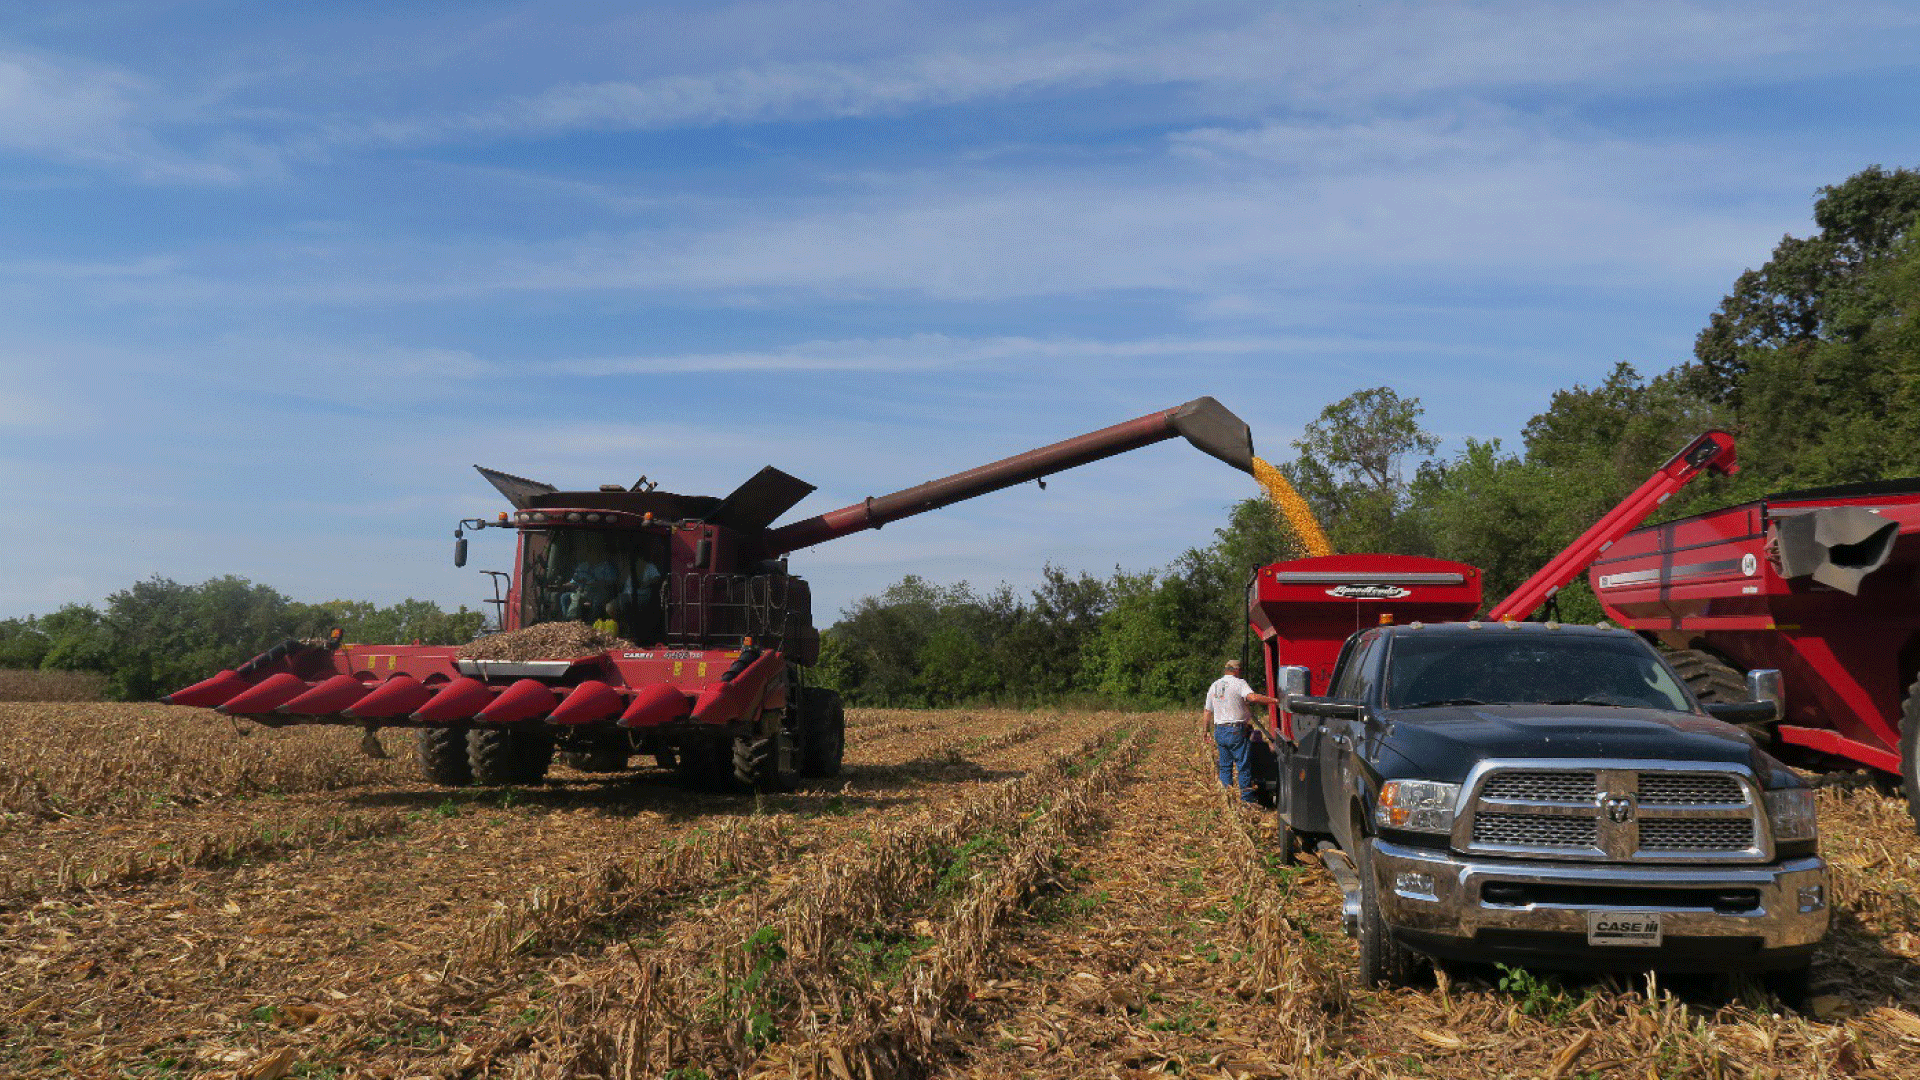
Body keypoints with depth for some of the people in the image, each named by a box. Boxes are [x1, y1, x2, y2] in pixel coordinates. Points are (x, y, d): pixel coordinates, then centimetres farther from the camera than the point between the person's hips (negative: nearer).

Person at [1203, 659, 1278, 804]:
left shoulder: (1214, 686, 14)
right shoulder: (1239, 683, -8)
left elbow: (1207, 713, 18)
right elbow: (1253, 697, -27)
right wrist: (1274, 700, -23)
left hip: (1219, 732, 7)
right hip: (1237, 732, -7)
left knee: (1225, 767, 14)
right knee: (1244, 767, -1)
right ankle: (1247, 800, 0)